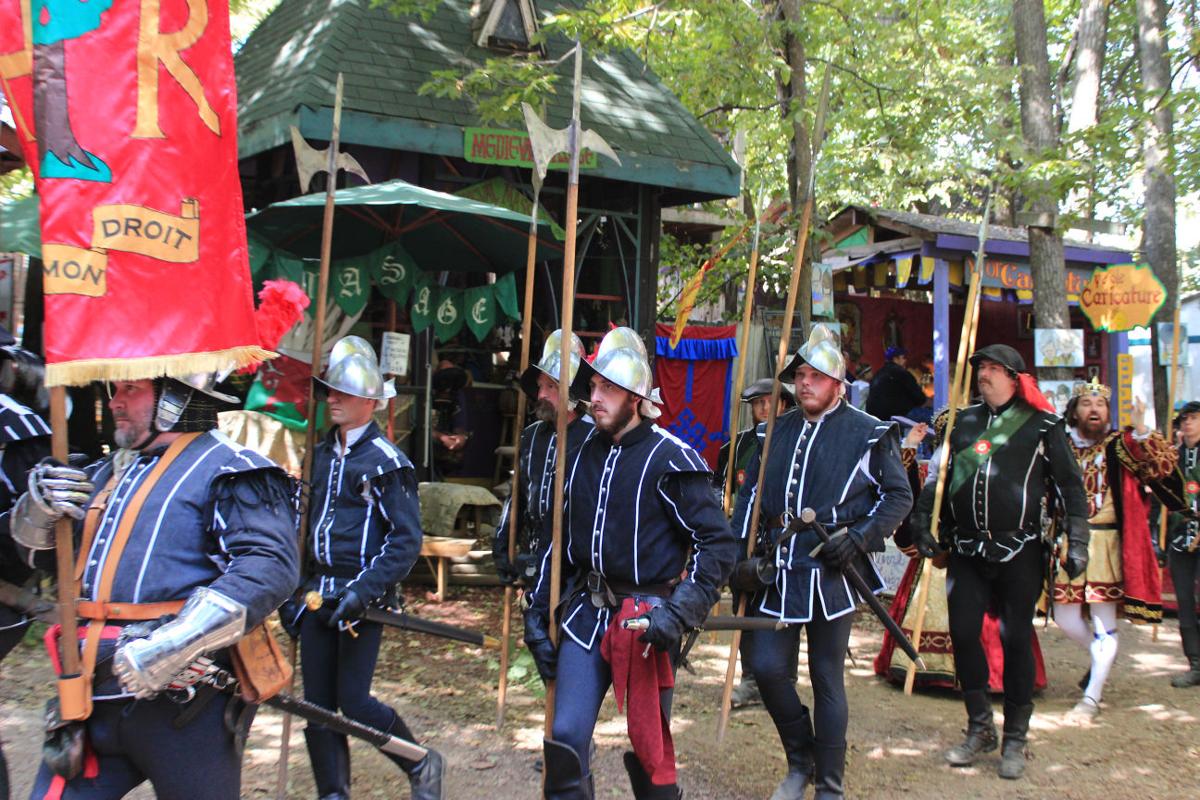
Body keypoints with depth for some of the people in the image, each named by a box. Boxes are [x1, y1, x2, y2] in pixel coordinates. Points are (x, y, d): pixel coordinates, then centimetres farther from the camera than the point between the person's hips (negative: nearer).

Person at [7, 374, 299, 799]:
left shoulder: (227, 469, -7)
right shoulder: (111, 472, 18)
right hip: (96, 695, 7)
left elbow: (268, 567, -22)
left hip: (182, 696, -7)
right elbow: (41, 551, 27)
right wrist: (39, 507, 2)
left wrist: (173, 645, -29)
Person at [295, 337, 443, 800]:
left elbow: (407, 540, -13)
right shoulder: (322, 454, 12)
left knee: (353, 701, -7)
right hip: (319, 594, 7)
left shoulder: (386, 461, -9)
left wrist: (365, 590, -21)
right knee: (317, 704, 6)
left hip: (362, 598, -7)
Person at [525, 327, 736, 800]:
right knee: (566, 738, -2)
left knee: (650, 745, 8)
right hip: (587, 614, 5)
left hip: (646, 617, -5)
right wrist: (538, 609, 12)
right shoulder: (586, 454, 7)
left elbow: (718, 544, -13)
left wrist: (680, 611, -23)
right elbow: (563, 540, 15)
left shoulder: (669, 459, -12)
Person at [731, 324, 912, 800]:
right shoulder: (775, 433, 11)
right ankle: (800, 761, 23)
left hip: (832, 572, -4)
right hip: (778, 570, 4)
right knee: (765, 665, -3)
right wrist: (741, 554, 4)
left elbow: (900, 496, 3)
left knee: (827, 677, 4)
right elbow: (749, 495, 15)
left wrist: (861, 539, -11)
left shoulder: (869, 433, -2)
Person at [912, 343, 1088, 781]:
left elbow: (1071, 485, 2)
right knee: (963, 633, 1)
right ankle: (980, 728, 17)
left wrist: (1076, 541, -4)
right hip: (967, 551, 4)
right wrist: (923, 523, 10)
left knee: (1015, 638, 0)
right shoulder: (962, 422, 12)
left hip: (1019, 551, -3)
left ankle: (1015, 739, 12)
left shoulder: (1042, 426, 1)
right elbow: (937, 475, 17)